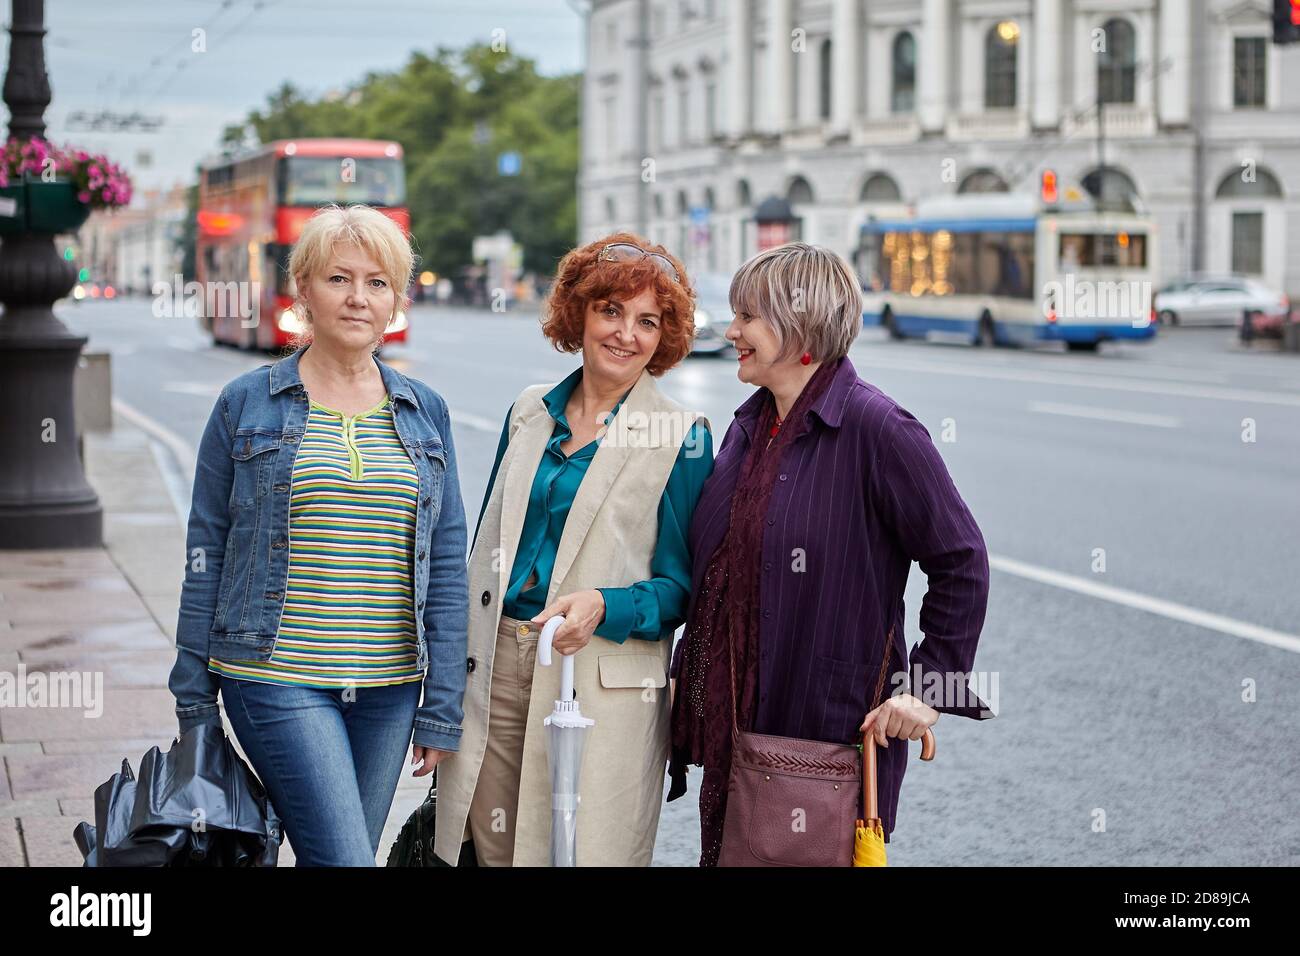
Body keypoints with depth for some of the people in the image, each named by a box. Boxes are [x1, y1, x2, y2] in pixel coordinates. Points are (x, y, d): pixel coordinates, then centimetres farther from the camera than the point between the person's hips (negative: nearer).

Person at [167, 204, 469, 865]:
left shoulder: (425, 413, 9)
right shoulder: (246, 405, 1)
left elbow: (447, 566, 9)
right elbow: (206, 554, 3)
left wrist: (442, 711, 5)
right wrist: (195, 705, 2)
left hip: (388, 686, 4)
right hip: (277, 679, -3)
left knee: (330, 859, 9)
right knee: (346, 862, -14)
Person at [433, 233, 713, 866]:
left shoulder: (683, 437, -3)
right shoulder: (529, 413, 12)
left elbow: (680, 585, -3)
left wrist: (602, 606, -22)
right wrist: (455, 670, 16)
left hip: (605, 682, -4)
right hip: (496, 666, 4)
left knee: (587, 852, -5)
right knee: (494, 850, 7)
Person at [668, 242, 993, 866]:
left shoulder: (875, 429, -14)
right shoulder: (748, 428, 11)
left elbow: (962, 563, -12)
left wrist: (928, 687, -13)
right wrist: (690, 680, 18)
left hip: (832, 733, -7)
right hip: (734, 727, 8)